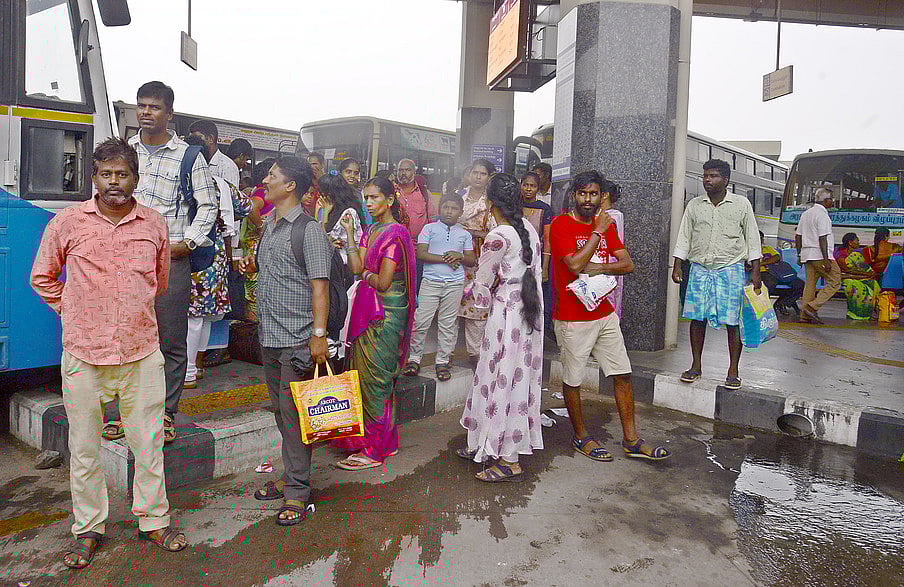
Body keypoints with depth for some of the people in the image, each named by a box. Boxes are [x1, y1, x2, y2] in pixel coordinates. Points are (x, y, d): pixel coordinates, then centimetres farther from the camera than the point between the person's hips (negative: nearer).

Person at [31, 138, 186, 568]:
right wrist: (74, 312, 8)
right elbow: (43, 277, 12)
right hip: (83, 354, 0)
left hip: (142, 353, 1)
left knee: (148, 443, 8)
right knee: (83, 447, 10)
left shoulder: (155, 224, 3)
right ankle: (88, 528, 27)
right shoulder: (67, 222, -1)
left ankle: (153, 520, 25)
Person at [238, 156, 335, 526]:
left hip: (297, 337, -9)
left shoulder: (309, 230, -11)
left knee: (294, 413, -4)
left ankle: (298, 493, 7)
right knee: (280, 410, 16)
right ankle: (290, 478, 30)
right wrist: (253, 266, 12)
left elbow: (319, 284, -16)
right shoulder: (268, 225, 15)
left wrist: (319, 334, -20)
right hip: (268, 334, 9)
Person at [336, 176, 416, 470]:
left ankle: (374, 450, 11)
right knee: (364, 375, 13)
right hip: (369, 310, 9)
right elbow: (357, 268, 2)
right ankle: (385, 441, 27)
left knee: (375, 379, -2)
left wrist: (366, 273, 0)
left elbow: (383, 282, -18)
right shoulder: (371, 231, 14)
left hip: (385, 313, -9)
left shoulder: (396, 233, -14)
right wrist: (350, 233, 0)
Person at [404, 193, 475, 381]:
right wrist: (445, 259, -10)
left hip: (454, 284, 2)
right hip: (430, 281, -2)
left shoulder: (465, 234, 13)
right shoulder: (429, 228, 7)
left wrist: (460, 256, -9)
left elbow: (472, 260, 12)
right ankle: (414, 359, 9)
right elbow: (421, 254, -4)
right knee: (420, 321, -3)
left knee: (447, 324, 6)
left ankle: (442, 361, 15)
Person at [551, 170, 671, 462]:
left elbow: (628, 264, 3)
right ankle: (581, 437, 25)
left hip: (604, 314, 6)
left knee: (623, 374, 8)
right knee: (572, 380, 6)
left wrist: (598, 268, -14)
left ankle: (631, 440, 20)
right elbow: (575, 265, -23)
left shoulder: (607, 224, 10)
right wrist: (598, 231, -16)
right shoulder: (561, 224, -10)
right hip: (572, 318, -6)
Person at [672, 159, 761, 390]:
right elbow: (684, 238, 11)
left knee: (733, 321, -2)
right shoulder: (694, 205, 8)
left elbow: (752, 239, 4)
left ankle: (733, 371, 9)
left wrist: (755, 271, 0)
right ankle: (696, 366, 16)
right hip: (700, 269, 2)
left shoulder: (741, 204, 3)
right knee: (697, 318, 3)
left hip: (731, 269, -2)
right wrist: (677, 267, 3)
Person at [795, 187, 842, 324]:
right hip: (819, 255, -9)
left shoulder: (806, 214, 17)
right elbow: (822, 239, -17)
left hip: (807, 255, 9)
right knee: (834, 282, -2)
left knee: (810, 283, 9)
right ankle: (812, 307, -10)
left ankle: (805, 315, 6)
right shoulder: (822, 215, -10)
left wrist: (799, 255, 22)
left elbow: (798, 235, 18)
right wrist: (826, 259, -19)